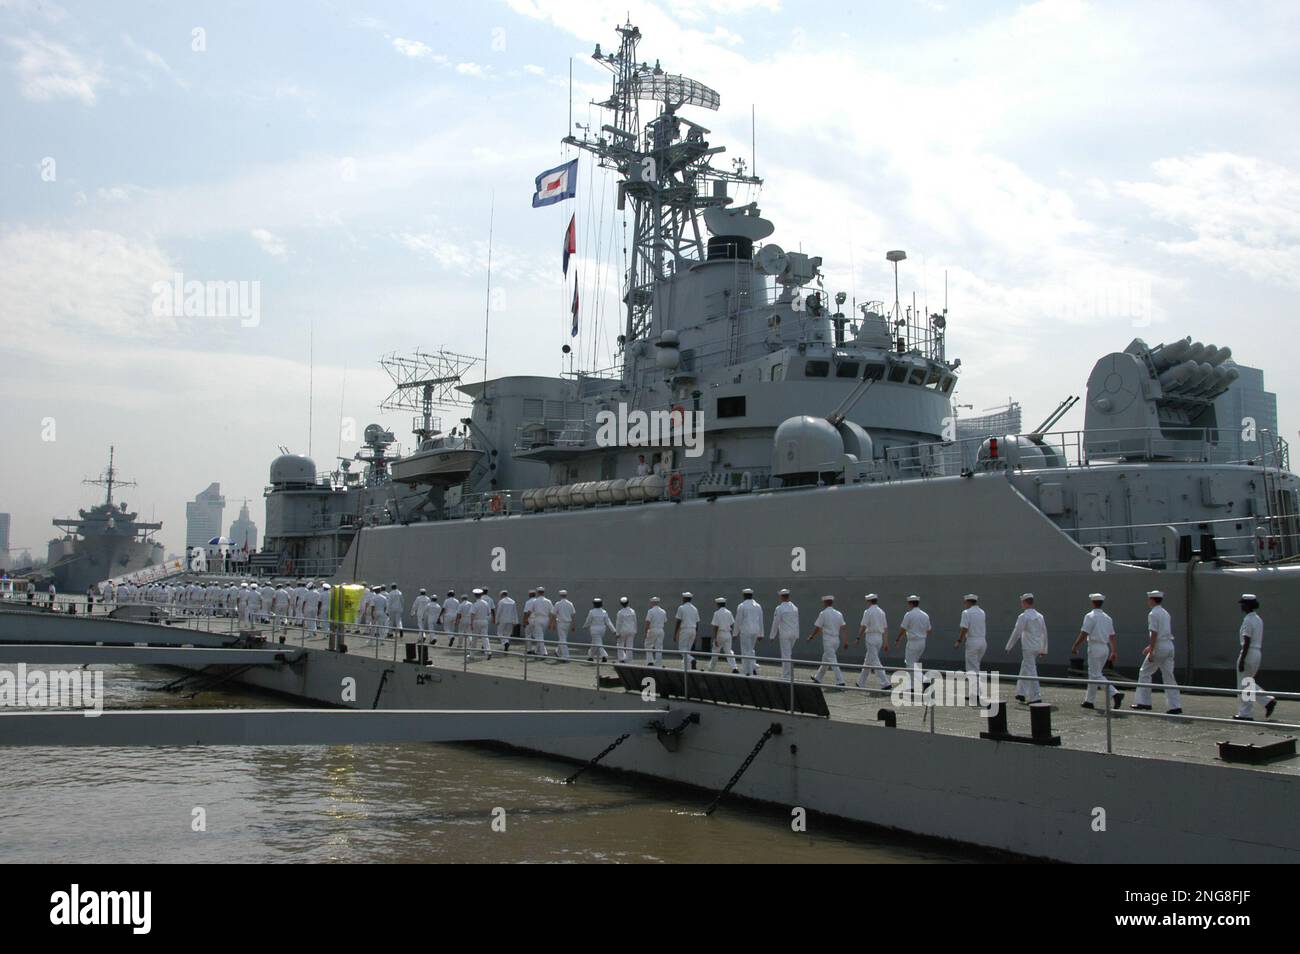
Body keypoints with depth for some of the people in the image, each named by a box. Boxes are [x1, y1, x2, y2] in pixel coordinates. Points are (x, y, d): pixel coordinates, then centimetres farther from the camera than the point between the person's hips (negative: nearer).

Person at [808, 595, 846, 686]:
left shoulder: (823, 613, -9)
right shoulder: (839, 614, 8)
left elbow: (817, 627, -6)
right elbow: (843, 628, 3)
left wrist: (812, 636, 10)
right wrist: (845, 641, 4)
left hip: (828, 640, -7)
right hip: (837, 640, 7)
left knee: (832, 661, -7)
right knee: (825, 659, 19)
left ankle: (840, 681, -14)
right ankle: (817, 678, 32)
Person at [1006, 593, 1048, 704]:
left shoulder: (1023, 616, -13)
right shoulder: (1040, 616, 10)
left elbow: (1016, 633, -13)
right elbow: (1044, 633, 14)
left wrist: (1009, 647, -4)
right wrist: (1044, 649, 20)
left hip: (1028, 648, -8)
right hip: (1037, 648, 8)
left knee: (1031, 672, -5)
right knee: (1024, 669, 18)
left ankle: (1036, 697, -6)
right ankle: (1021, 694, 25)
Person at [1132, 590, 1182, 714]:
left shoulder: (1153, 614, -10)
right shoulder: (1165, 613, 17)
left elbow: (1154, 634, -17)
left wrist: (1151, 652, -17)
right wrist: (1150, 647, 30)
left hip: (1159, 648, -8)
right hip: (1169, 646, 8)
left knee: (1144, 673, 5)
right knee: (1168, 676, 6)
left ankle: (1144, 702, 6)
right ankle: (1176, 706, 1)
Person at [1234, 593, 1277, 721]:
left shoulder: (1248, 620, -15)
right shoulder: (1258, 619, 14)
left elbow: (1247, 642, -20)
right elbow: (1261, 641, 17)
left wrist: (1242, 660, -20)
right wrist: (1259, 657, 22)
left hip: (1249, 653, -9)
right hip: (1257, 653, 9)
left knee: (1244, 686, -2)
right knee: (1248, 683, 19)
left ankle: (1246, 715, 0)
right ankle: (1268, 701, 6)